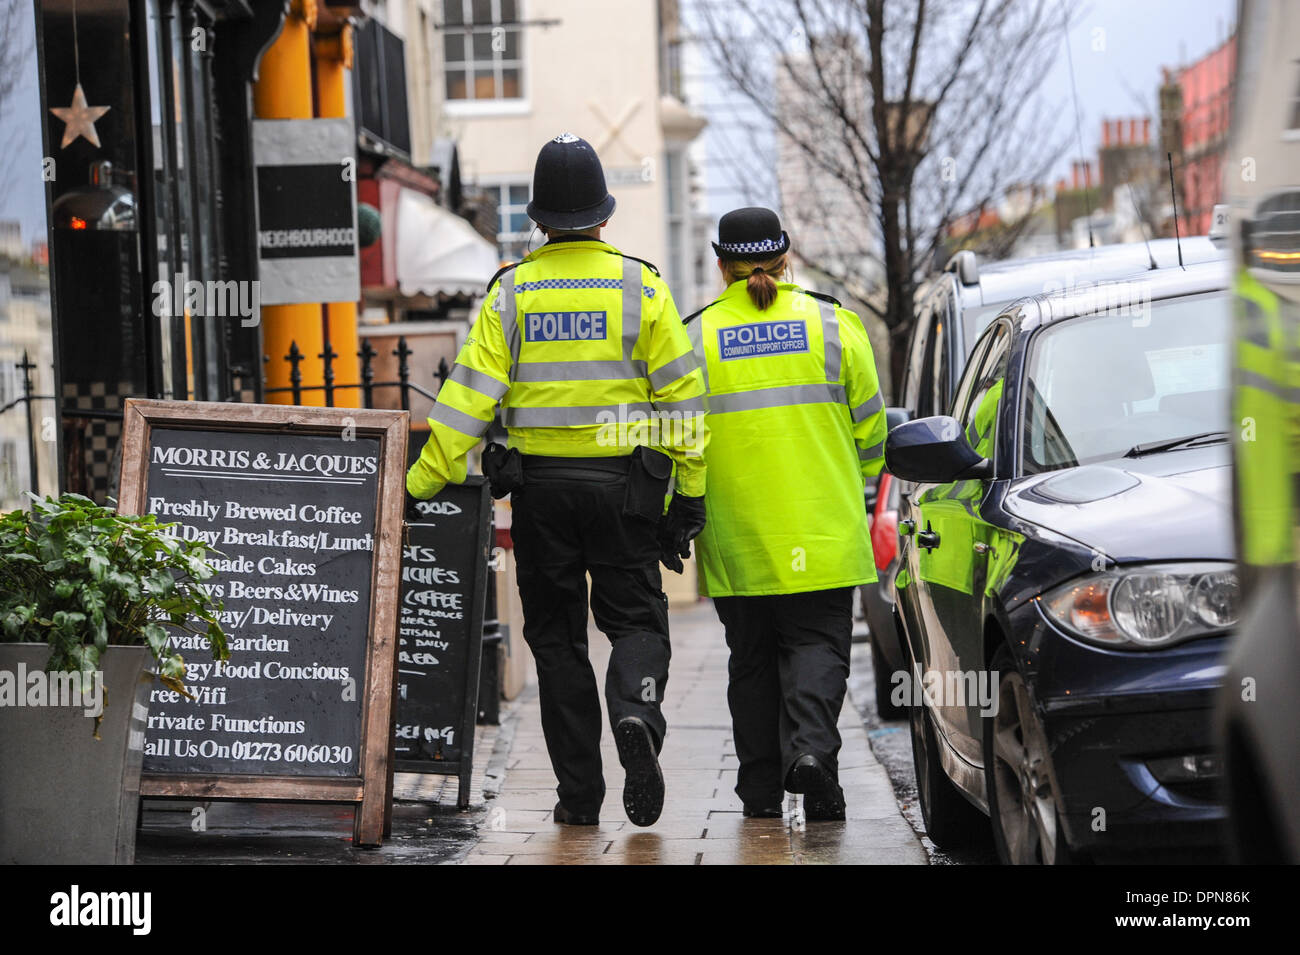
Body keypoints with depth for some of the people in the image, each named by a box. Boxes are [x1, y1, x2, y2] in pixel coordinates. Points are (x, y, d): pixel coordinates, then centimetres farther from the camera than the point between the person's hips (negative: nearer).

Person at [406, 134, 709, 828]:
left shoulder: (511, 292, 0)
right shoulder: (640, 285, -1)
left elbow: (469, 397, -6)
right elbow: (681, 397, -2)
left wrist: (423, 482, -3)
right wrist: (689, 495, 3)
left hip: (541, 485, 1)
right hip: (625, 484, -1)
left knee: (556, 634, 10)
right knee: (635, 618, 9)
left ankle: (579, 792, 9)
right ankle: (636, 717, -23)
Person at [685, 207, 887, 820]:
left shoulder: (696, 336, 1)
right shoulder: (831, 323, 2)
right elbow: (869, 424, 6)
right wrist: (856, 487, 22)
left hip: (736, 536, 1)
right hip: (822, 529, -1)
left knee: (752, 656, 11)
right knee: (817, 643, 4)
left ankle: (761, 787, 12)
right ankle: (811, 746, -20)